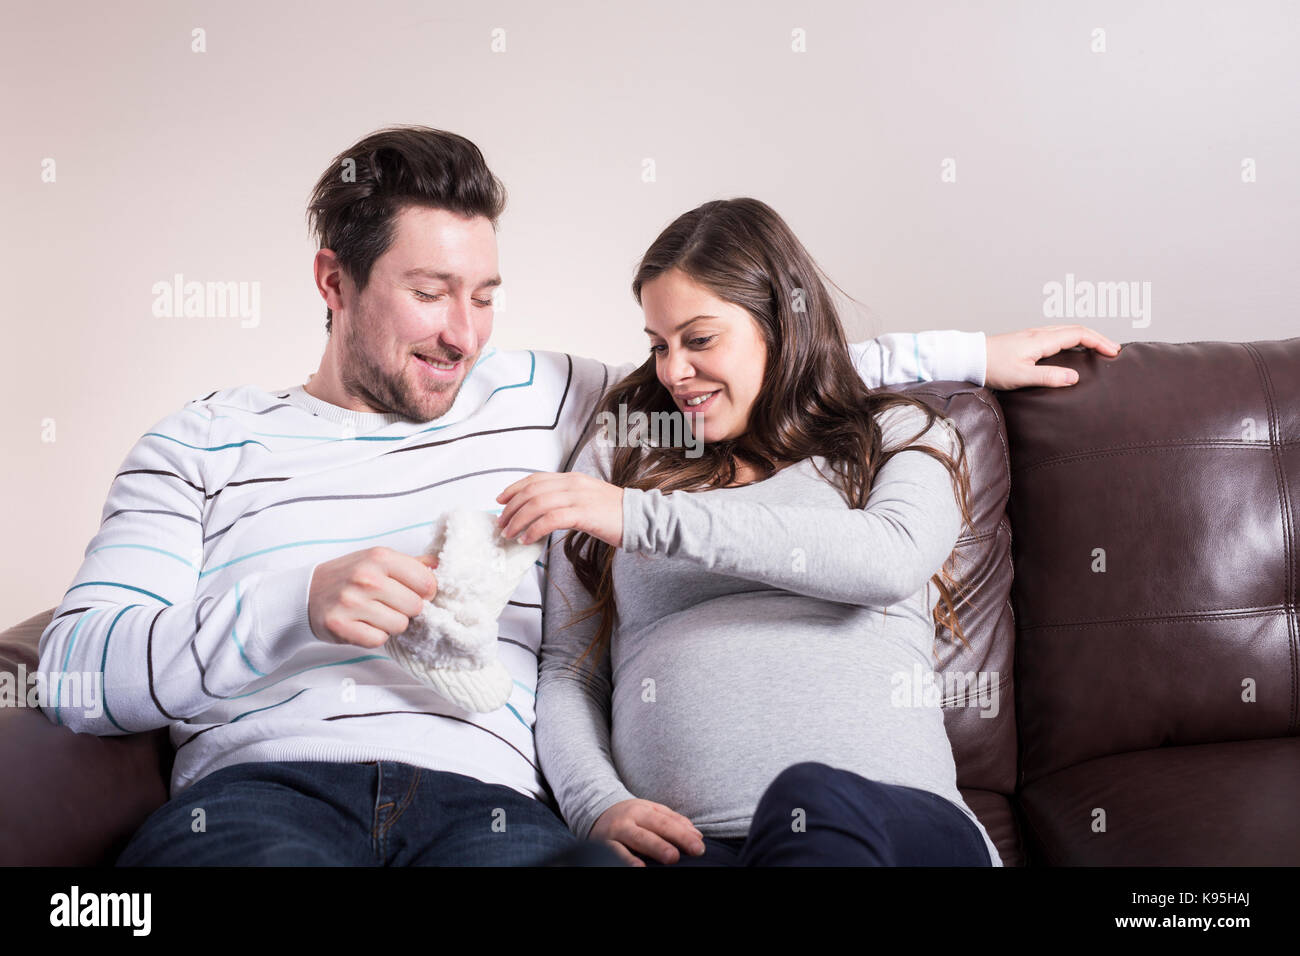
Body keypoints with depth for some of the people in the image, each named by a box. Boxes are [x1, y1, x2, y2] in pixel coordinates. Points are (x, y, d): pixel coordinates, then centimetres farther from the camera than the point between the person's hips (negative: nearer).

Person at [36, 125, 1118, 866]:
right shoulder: (206, 440, 15)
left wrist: (968, 354, 28)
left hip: (482, 797, 2)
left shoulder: (533, 399, 23)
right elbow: (76, 669, 4)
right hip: (257, 785, -1)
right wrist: (301, 604, -12)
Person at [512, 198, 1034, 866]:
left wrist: (643, 517, -11)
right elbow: (566, 669, 18)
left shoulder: (899, 436, 18)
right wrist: (599, 805, -4)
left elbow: (893, 559, -7)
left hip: (892, 817, 0)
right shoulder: (619, 456, 23)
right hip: (681, 838, 1)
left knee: (814, 800, -37)